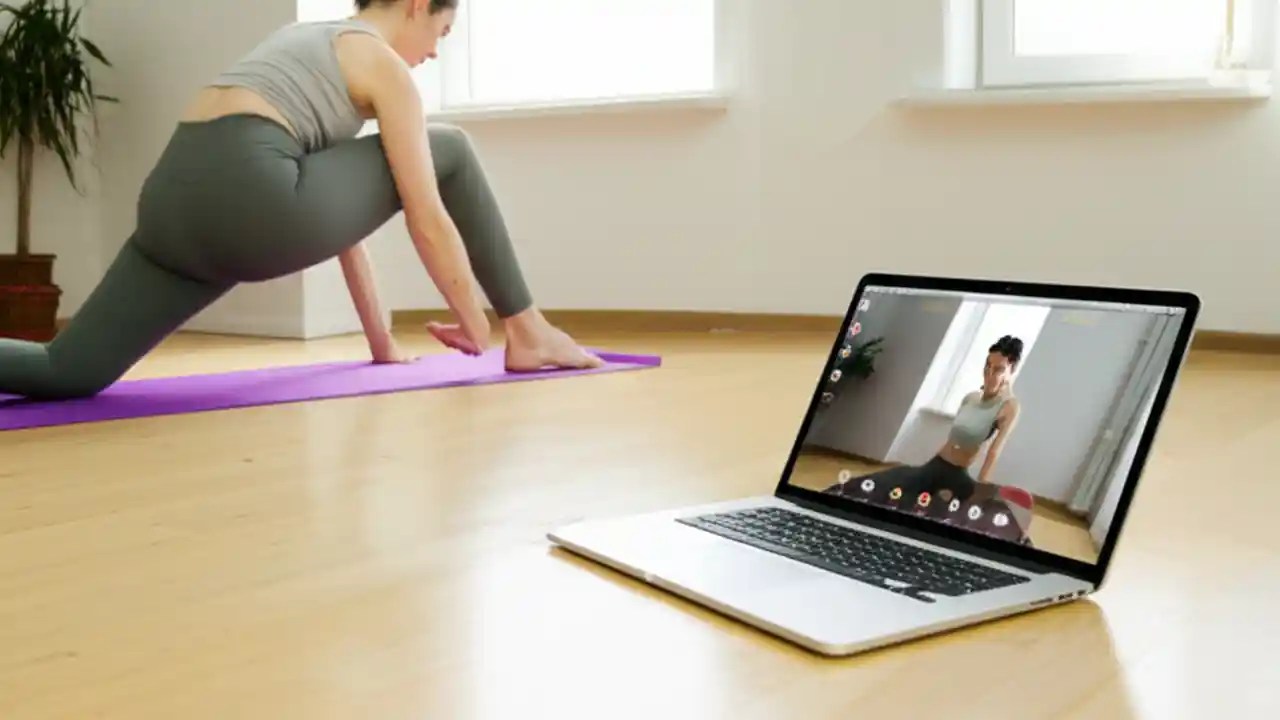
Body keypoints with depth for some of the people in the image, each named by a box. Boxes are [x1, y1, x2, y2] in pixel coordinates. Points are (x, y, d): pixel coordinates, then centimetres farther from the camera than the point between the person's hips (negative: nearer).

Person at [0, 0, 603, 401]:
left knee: (69, 373, 6)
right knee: (451, 151, 10)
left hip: (172, 206, 8)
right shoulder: (385, 66, 10)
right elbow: (428, 222, 3)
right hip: (250, 200, -8)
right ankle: (527, 334, 18)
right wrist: (476, 330, 15)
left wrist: (379, 338, 38)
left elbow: (337, 196, 36)